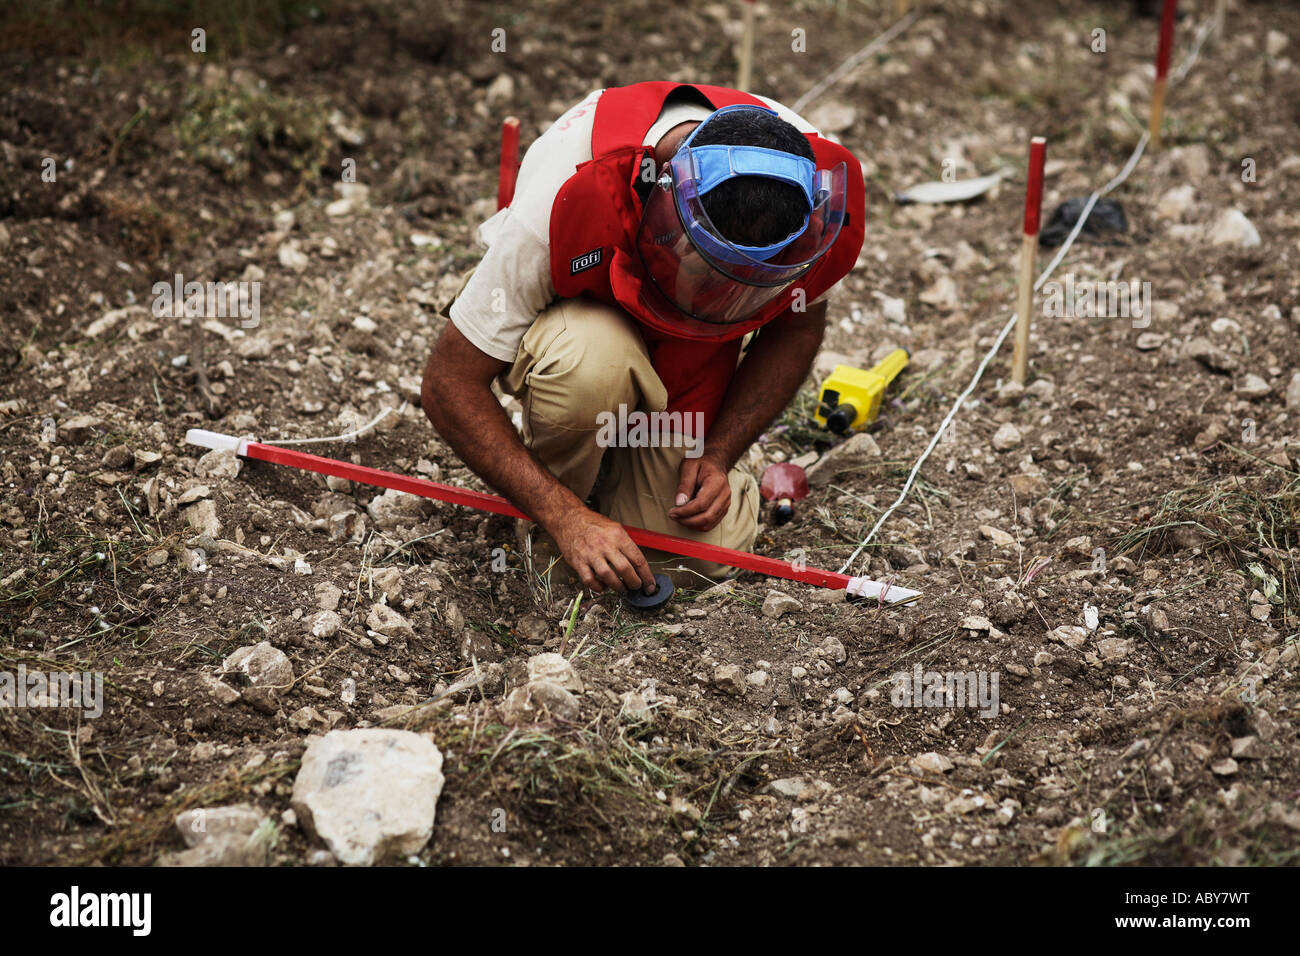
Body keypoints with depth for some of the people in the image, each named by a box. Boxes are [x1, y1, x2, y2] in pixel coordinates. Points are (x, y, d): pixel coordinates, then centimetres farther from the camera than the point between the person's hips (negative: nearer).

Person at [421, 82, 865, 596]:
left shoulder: (814, 193, -29)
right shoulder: (565, 197, -40)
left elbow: (796, 326, -7)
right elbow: (449, 385, -31)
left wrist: (718, 454, -18)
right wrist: (564, 517, -37)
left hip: (687, 352, 3)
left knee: (707, 550, -15)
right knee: (593, 366, -41)